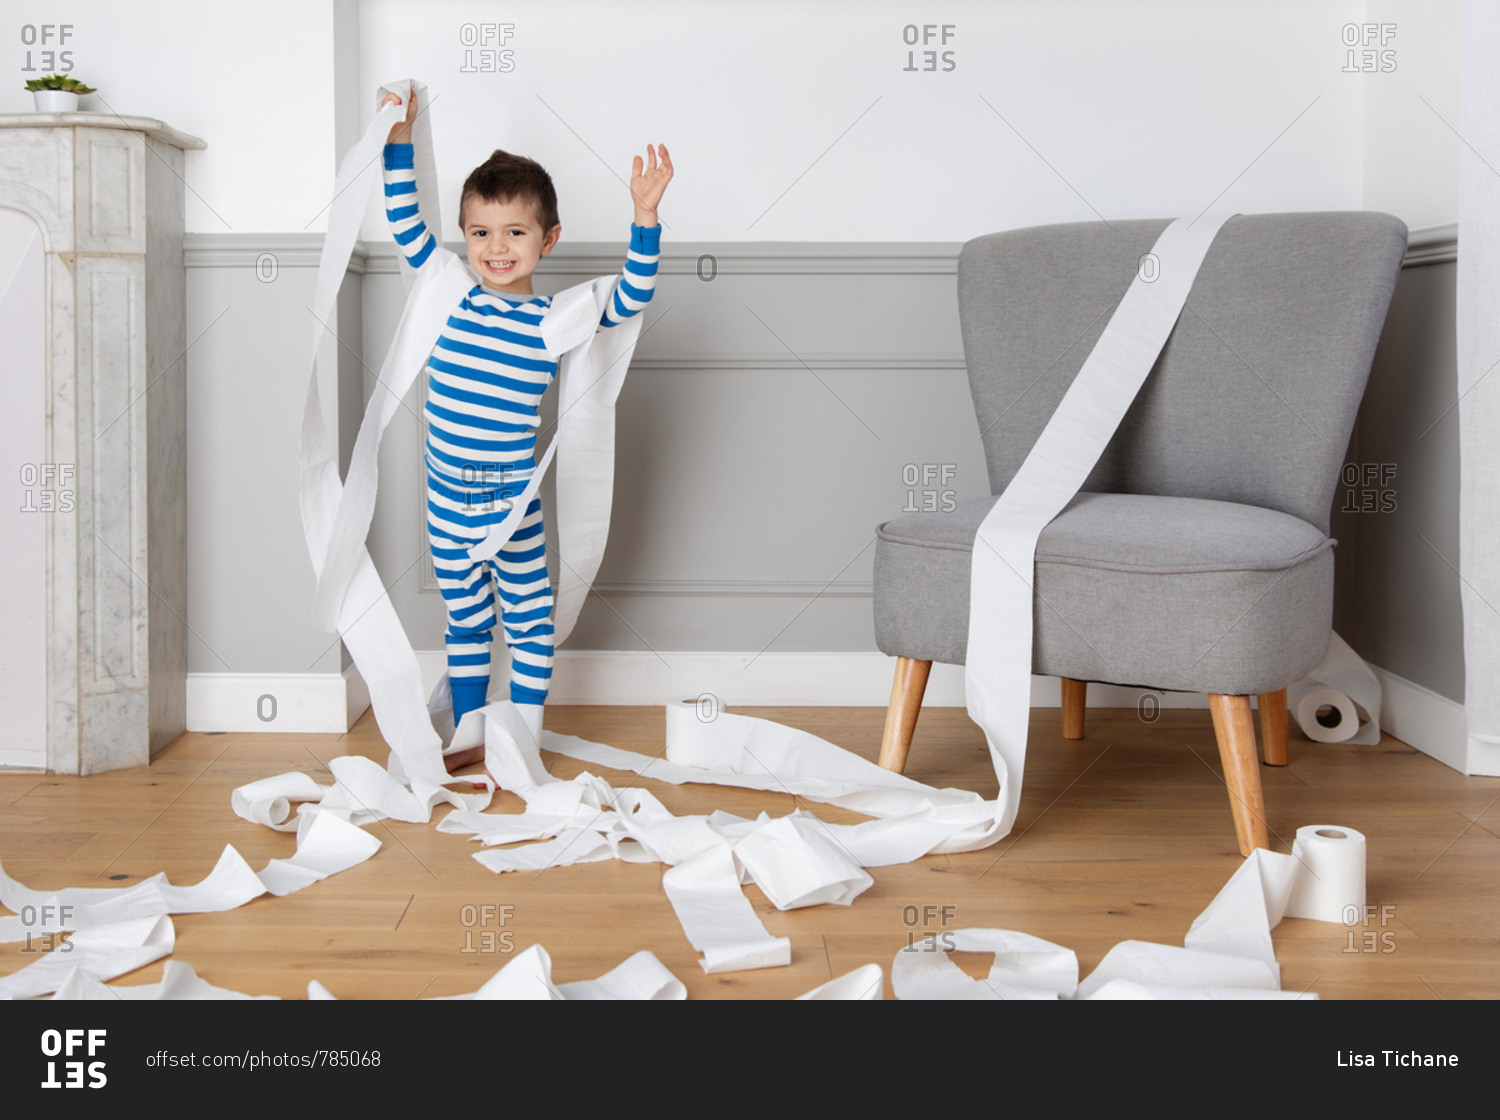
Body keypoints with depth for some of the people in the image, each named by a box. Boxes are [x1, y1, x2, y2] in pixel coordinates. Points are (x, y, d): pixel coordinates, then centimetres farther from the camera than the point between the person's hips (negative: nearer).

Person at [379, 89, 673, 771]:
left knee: (526, 619, 8)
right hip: (446, 494, 3)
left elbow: (629, 300, -14)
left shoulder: (556, 318, -6)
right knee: (464, 620, 16)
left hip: (511, 497, -3)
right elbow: (406, 225, 11)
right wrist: (400, 141, 9)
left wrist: (644, 217, -23)